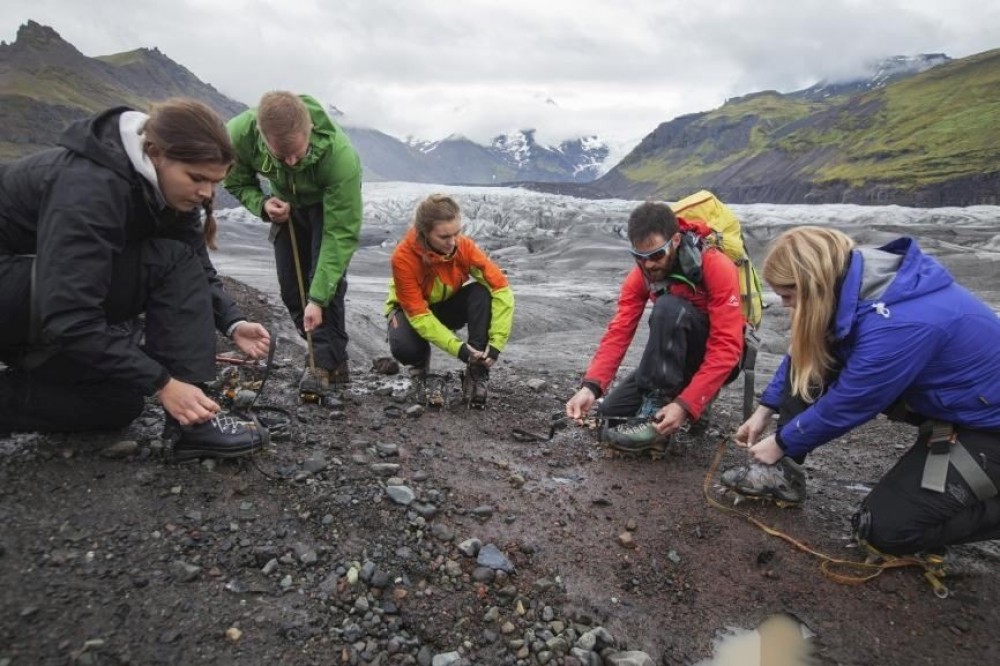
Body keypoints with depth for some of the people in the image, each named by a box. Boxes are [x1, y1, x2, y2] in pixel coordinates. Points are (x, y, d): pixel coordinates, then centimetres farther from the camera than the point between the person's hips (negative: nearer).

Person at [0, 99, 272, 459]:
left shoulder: (167, 188, -6)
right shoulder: (91, 185, -31)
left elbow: (198, 272, 0)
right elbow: (69, 317, -35)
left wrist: (233, 323, -18)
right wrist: (162, 383, -35)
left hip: (45, 302, 9)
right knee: (169, 264, -25)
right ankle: (192, 423, -23)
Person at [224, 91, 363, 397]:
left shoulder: (341, 155, -42)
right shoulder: (239, 134, -33)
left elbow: (341, 234, -38)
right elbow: (236, 180, -9)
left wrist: (318, 298, -40)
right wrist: (261, 203, -32)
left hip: (330, 204, -4)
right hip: (286, 205, 4)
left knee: (325, 277, -21)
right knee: (291, 286, 1)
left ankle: (327, 362, -10)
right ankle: (328, 354, 13)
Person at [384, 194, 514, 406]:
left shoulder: (464, 245, -25)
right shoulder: (403, 257, -32)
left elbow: (501, 288, -27)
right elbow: (418, 313, -30)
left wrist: (496, 342, -34)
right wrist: (457, 348, -38)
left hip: (449, 306, 2)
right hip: (412, 310, -2)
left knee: (482, 292, -30)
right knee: (404, 348, -35)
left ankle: (477, 372, -20)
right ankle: (420, 361, 5)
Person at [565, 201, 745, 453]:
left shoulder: (717, 267, -26)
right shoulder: (641, 274, -10)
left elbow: (727, 348, -30)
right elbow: (619, 332, -18)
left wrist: (685, 405, -38)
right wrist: (590, 386, -34)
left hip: (715, 357, -5)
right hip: (678, 356, 6)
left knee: (668, 308, -34)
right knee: (611, 413, -5)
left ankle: (655, 412, -26)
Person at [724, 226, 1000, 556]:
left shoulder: (898, 325, -36)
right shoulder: (853, 281, -11)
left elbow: (844, 406, -24)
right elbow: (803, 353, 3)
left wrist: (782, 442, -9)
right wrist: (766, 409, 4)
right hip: (935, 392, 8)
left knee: (884, 528, -13)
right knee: (811, 356, -9)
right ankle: (780, 472, 0)